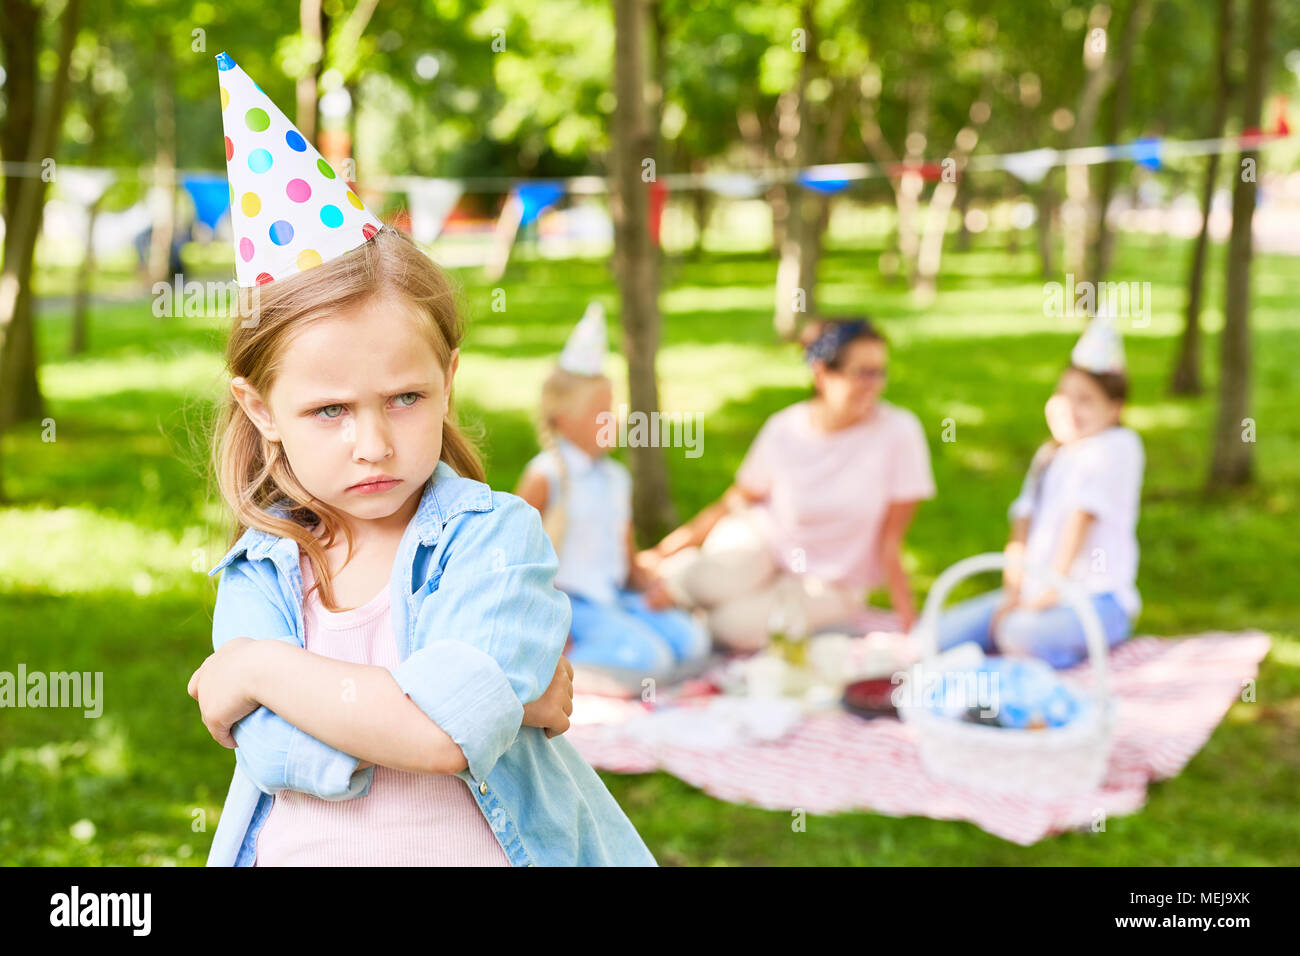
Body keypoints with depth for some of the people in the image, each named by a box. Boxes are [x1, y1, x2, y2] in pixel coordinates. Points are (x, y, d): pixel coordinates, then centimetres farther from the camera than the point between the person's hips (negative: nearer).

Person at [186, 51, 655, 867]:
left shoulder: (498, 535, -8)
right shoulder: (258, 571, 1)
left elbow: (446, 729, -21)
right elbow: (275, 752, -14)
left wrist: (261, 667, -13)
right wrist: (497, 697, -18)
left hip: (478, 850, -2)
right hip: (294, 855, 2)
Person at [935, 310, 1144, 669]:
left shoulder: (1117, 446, -6)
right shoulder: (1049, 455, 19)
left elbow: (1082, 517, -12)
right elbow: (1023, 523, 10)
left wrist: (1052, 591, -17)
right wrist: (1012, 592, -3)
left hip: (1098, 599, -7)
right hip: (1036, 594, 7)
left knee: (1019, 635, -37)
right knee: (941, 631, -11)